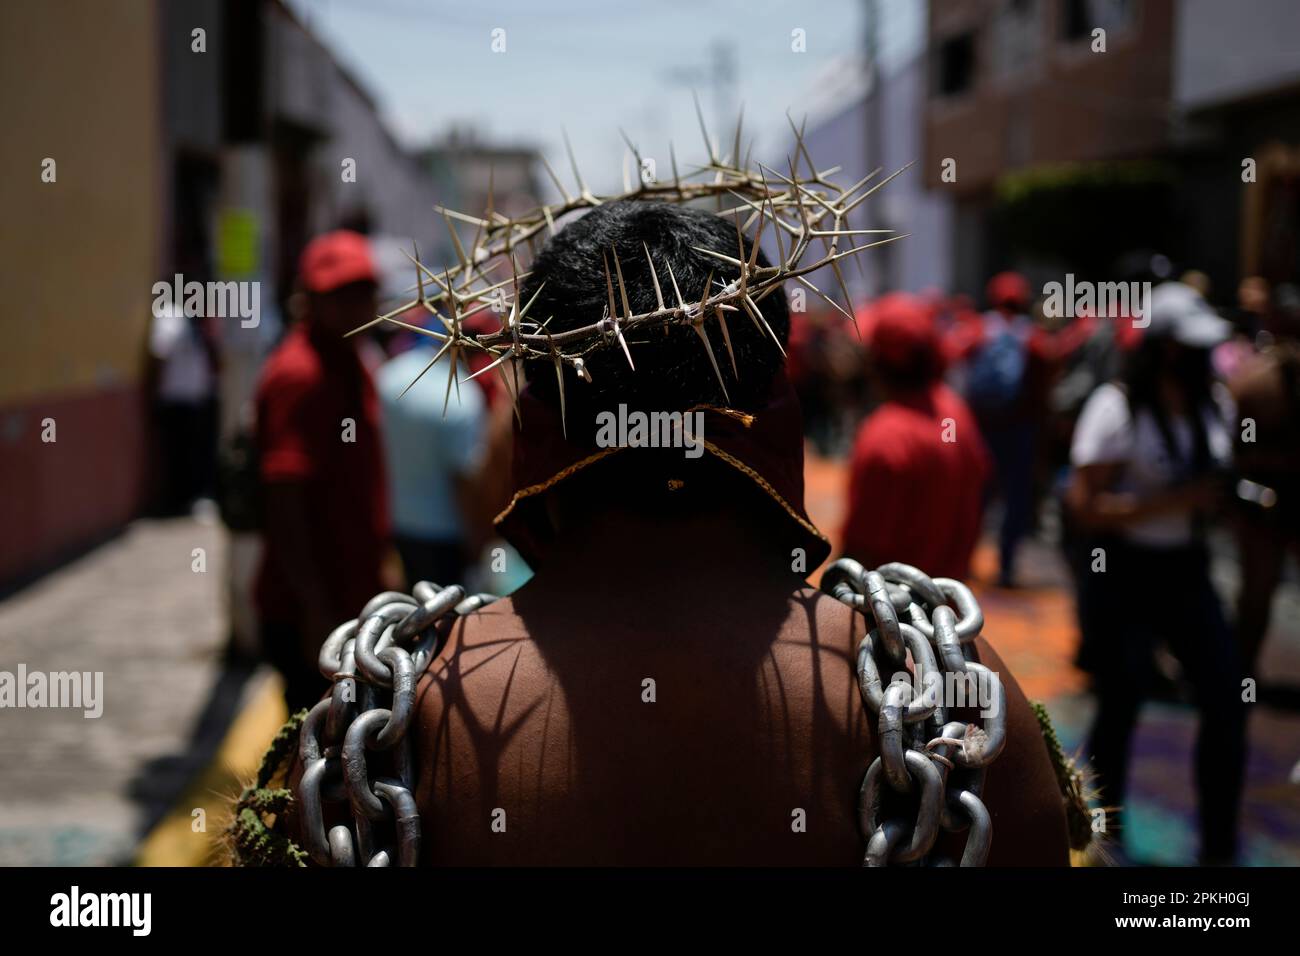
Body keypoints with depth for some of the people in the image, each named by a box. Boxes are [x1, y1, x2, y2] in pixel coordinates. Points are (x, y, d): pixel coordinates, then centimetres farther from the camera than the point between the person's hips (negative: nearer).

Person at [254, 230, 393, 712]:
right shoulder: (298, 374, -18)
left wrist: (377, 568, 22)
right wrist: (316, 611, -25)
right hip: (312, 614, -9)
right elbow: (283, 503, -23)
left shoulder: (349, 365, 12)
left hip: (352, 597, 10)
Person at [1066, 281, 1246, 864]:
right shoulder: (1116, 407, -15)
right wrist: (1171, 503, -22)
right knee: (1120, 707, 6)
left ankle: (1219, 845, 18)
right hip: (1123, 574, -6)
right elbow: (1085, 507, -17)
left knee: (1226, 700, 3)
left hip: (1186, 570, 6)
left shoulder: (1210, 406, 4)